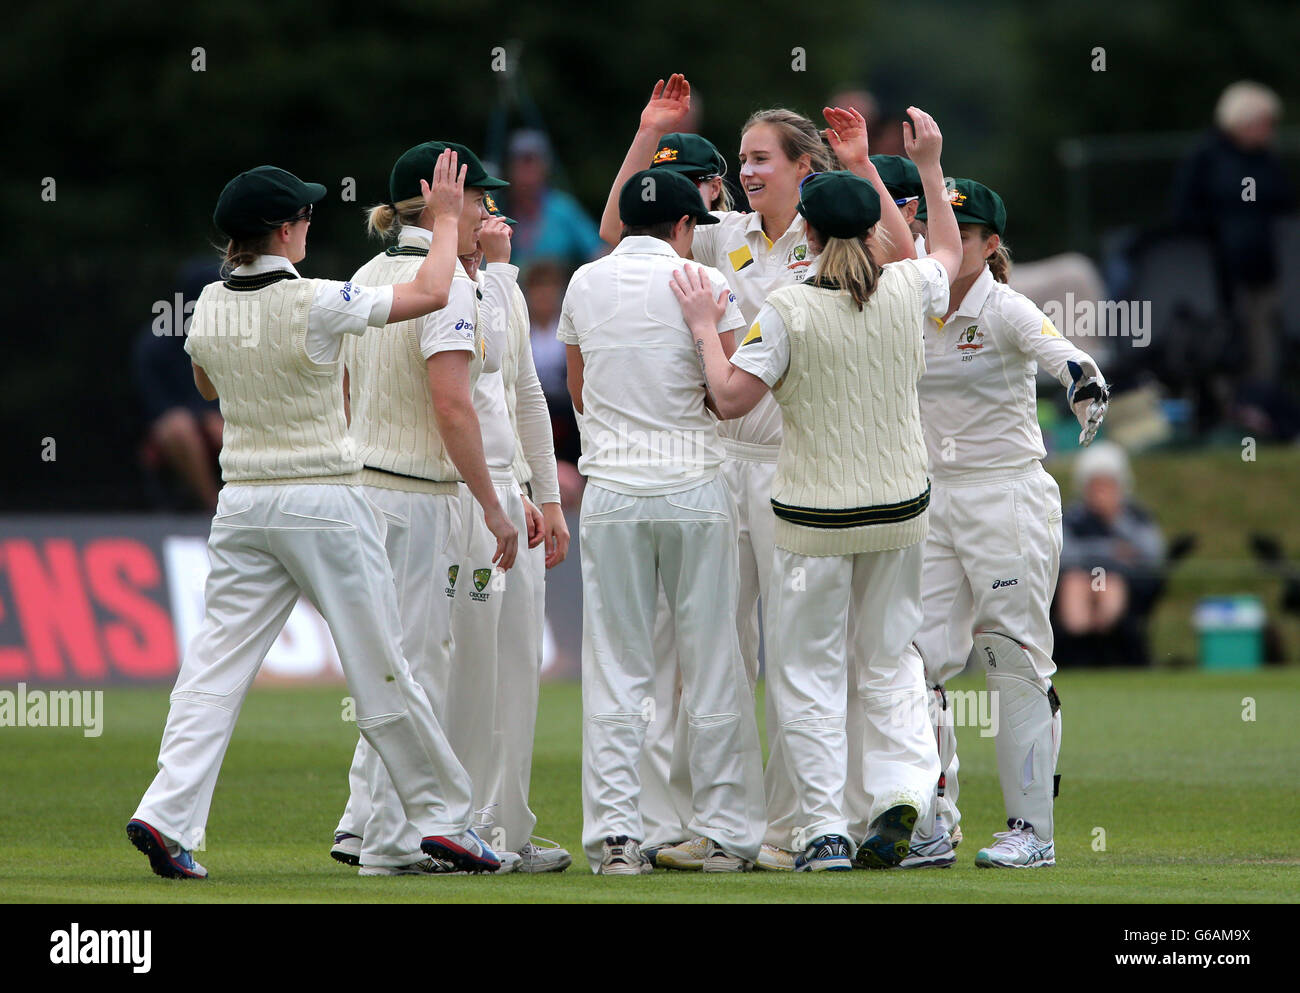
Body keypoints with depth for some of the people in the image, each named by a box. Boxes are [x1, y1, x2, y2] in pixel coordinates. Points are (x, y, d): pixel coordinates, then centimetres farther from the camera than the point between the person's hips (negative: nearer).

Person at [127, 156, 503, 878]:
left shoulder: (210, 308, 2)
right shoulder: (315, 304, -14)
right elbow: (430, 293, -7)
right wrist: (445, 218, 6)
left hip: (242, 505, 4)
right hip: (325, 503, -4)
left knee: (217, 663, 1)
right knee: (379, 667, 4)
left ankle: (168, 813, -14)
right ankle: (442, 816, 14)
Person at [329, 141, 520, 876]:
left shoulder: (368, 278, 12)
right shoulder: (447, 285, -15)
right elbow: (452, 405, -21)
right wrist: (493, 507, -18)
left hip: (363, 479, 9)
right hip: (417, 493, -9)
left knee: (398, 662, 16)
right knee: (415, 663, -3)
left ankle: (363, 826, 17)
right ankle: (394, 840, -1)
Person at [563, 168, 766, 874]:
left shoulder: (583, 285, 6)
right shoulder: (701, 283, -5)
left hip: (610, 493, 2)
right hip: (695, 490, -2)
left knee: (615, 666, 3)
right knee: (711, 664, 4)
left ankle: (614, 835, -3)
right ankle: (725, 834, 6)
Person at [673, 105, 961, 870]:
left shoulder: (789, 310, -15)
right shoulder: (906, 291, -2)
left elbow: (732, 397, -16)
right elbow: (949, 252, 21)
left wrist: (705, 327, -3)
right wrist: (930, 165, 27)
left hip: (816, 519, -4)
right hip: (900, 507, 4)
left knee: (811, 670, 5)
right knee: (888, 658, 17)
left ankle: (826, 829, 2)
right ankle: (904, 785, -4)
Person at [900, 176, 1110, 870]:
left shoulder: (1004, 311, -10)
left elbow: (1054, 348, -29)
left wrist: (1083, 379, -51)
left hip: (1008, 495, -6)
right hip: (931, 504, 6)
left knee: (1016, 663, -4)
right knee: (917, 658, 0)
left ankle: (1032, 830, 1)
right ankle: (934, 828, 6)